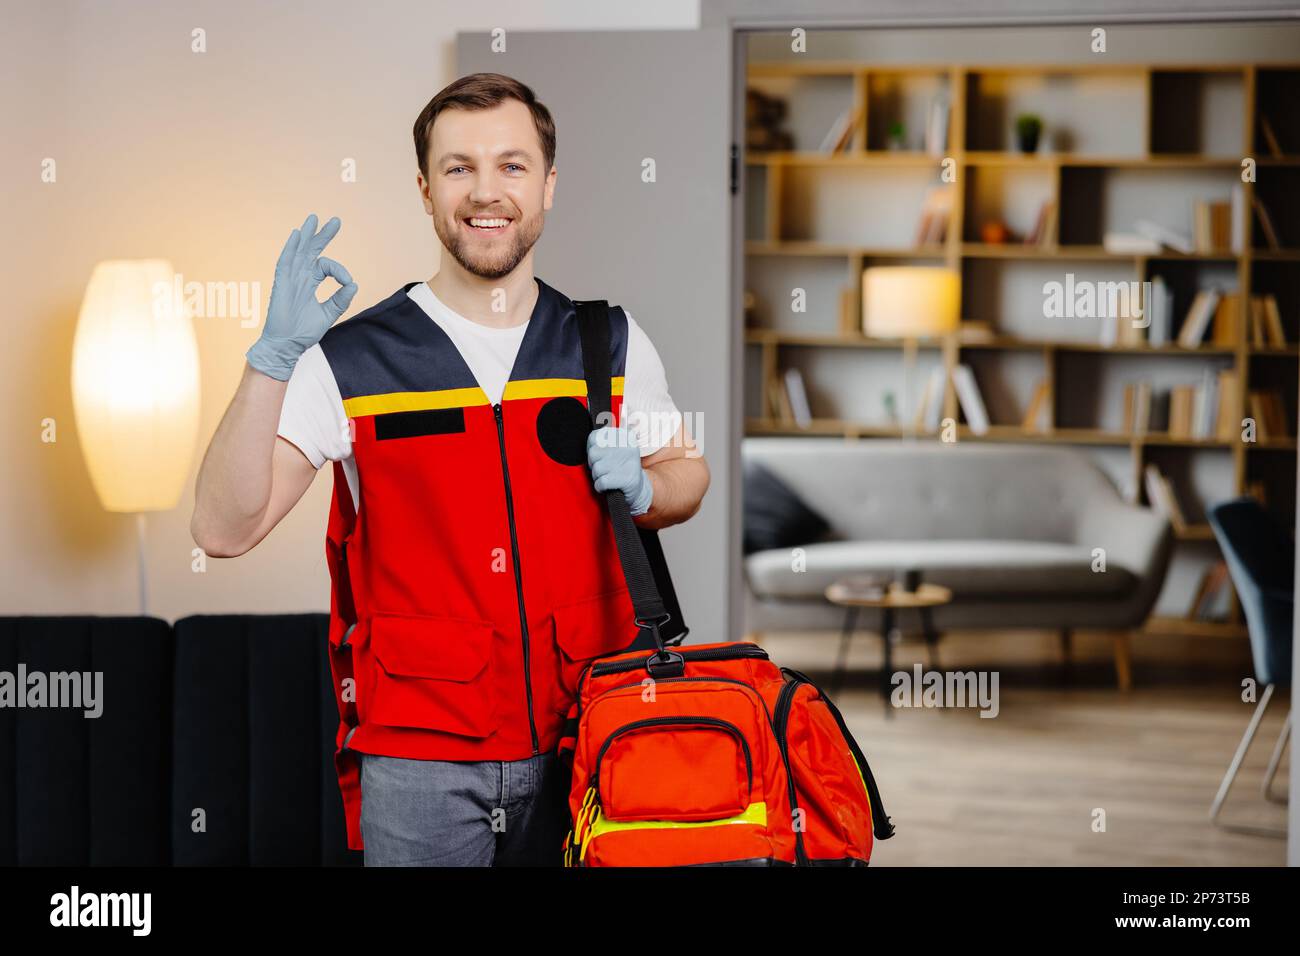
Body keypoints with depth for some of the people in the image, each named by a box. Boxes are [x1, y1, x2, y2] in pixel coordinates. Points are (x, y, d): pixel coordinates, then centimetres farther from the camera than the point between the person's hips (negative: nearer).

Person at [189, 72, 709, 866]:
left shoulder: (608, 340, 6)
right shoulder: (349, 360, -4)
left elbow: (686, 472, 19)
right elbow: (226, 529, -12)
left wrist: (640, 487, -4)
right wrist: (274, 355, -22)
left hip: (581, 741, 3)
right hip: (416, 756, -2)